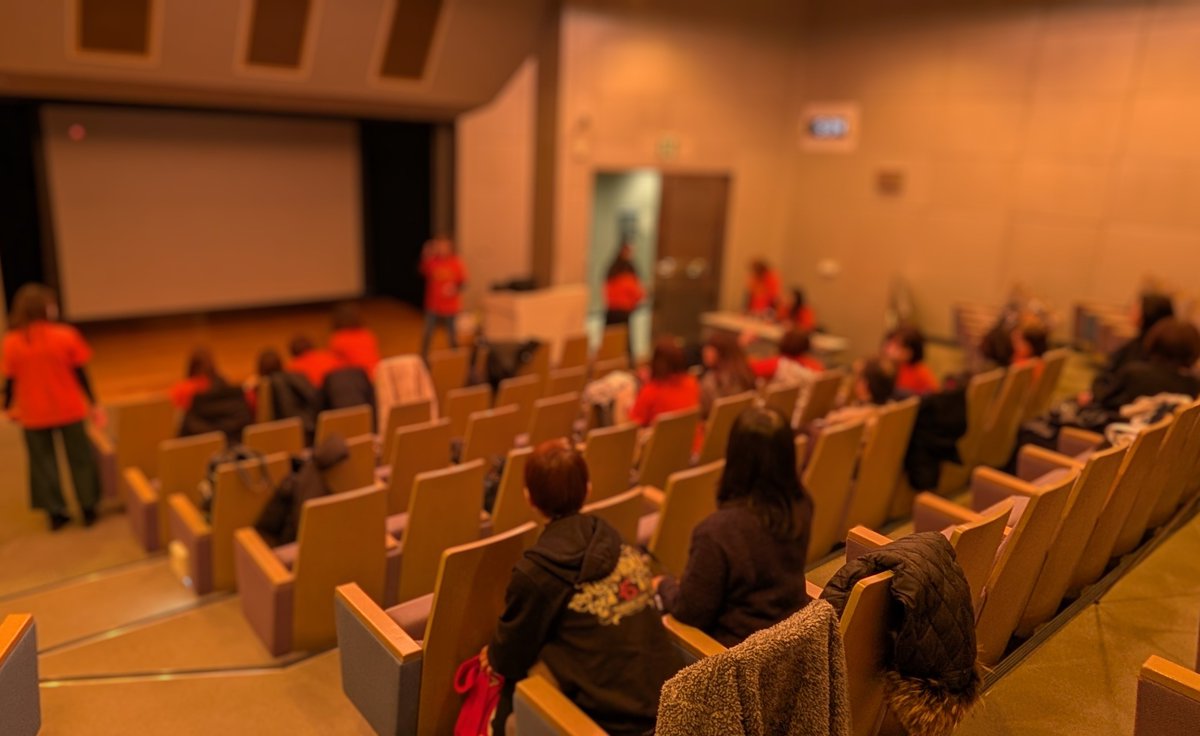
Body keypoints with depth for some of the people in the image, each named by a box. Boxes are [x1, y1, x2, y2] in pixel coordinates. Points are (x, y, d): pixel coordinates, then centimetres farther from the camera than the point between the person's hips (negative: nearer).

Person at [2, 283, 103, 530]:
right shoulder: (65, 335, -11)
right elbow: (80, 374, -7)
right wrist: (93, 405, 1)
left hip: (33, 415, 1)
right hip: (68, 410, -1)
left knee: (43, 462, 15)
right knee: (80, 459, 12)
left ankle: (56, 513, 21)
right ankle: (88, 509, 17)